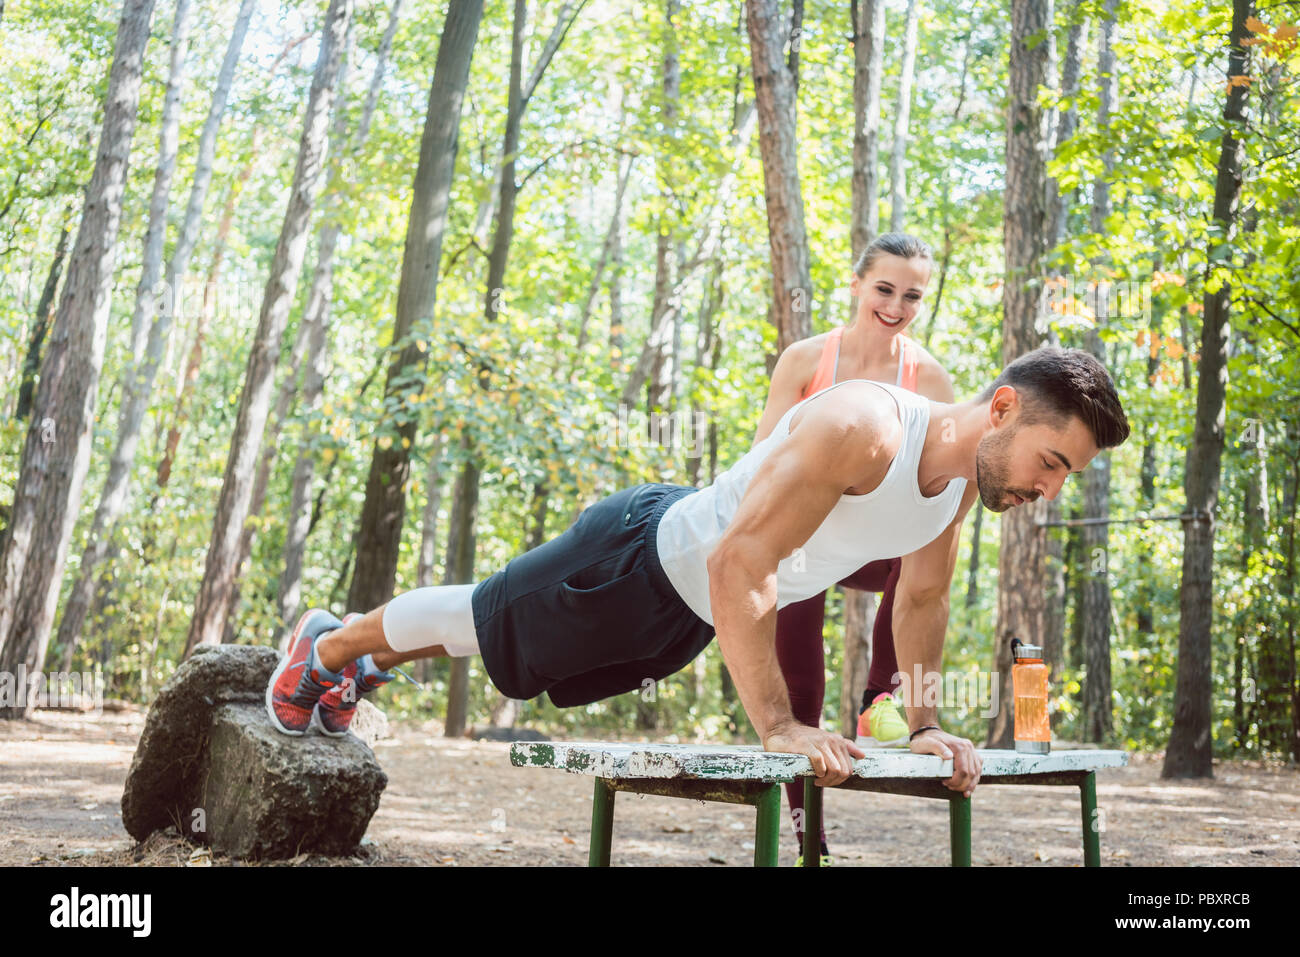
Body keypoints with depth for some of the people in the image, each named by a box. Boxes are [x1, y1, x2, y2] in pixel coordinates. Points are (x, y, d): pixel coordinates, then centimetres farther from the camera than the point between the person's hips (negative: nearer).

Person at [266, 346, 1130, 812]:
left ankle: (368, 667, 52)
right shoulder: (858, 429, -39)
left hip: (692, 617, 8)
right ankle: (326, 644, 42)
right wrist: (777, 724, -42)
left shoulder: (964, 476, -11)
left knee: (484, 630, 27)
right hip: (644, 557, -8)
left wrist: (925, 722, -1)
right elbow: (736, 568, -43)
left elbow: (923, 598, 6)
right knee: (478, 625, 15)